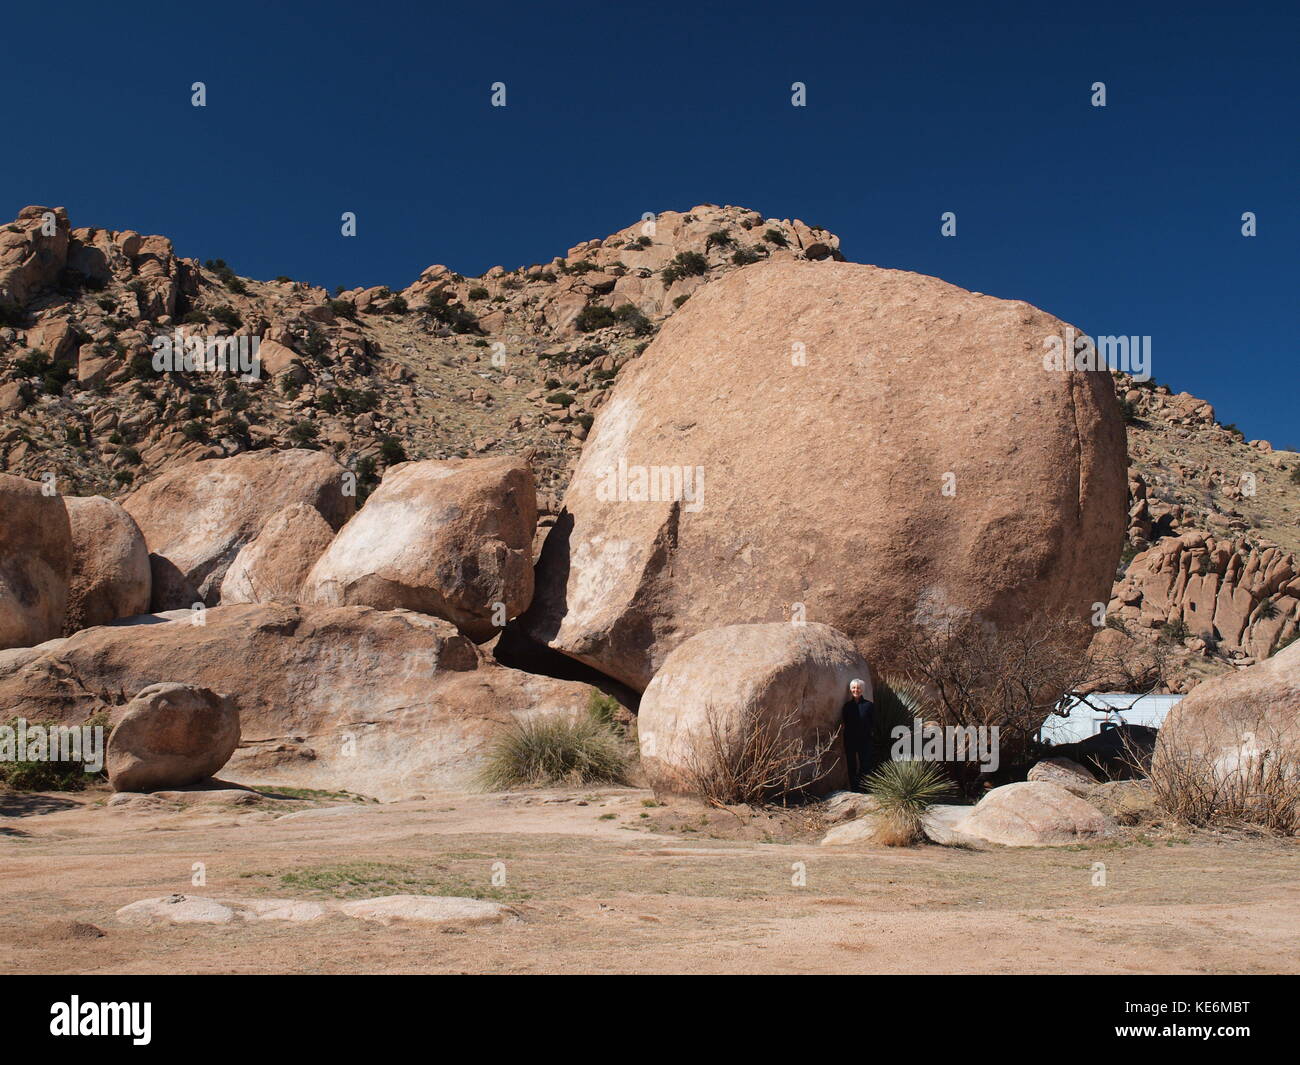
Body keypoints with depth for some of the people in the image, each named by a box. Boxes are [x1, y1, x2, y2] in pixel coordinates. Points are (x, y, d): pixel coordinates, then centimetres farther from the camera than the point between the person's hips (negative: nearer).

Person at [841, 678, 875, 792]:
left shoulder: (869, 705, -1)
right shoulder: (847, 705, 9)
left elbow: (873, 723, -1)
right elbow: (844, 722, 10)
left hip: (864, 740, -3)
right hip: (850, 740, 3)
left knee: (865, 765, -4)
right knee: (851, 766, 6)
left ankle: (864, 790, 1)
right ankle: (854, 788, 12)